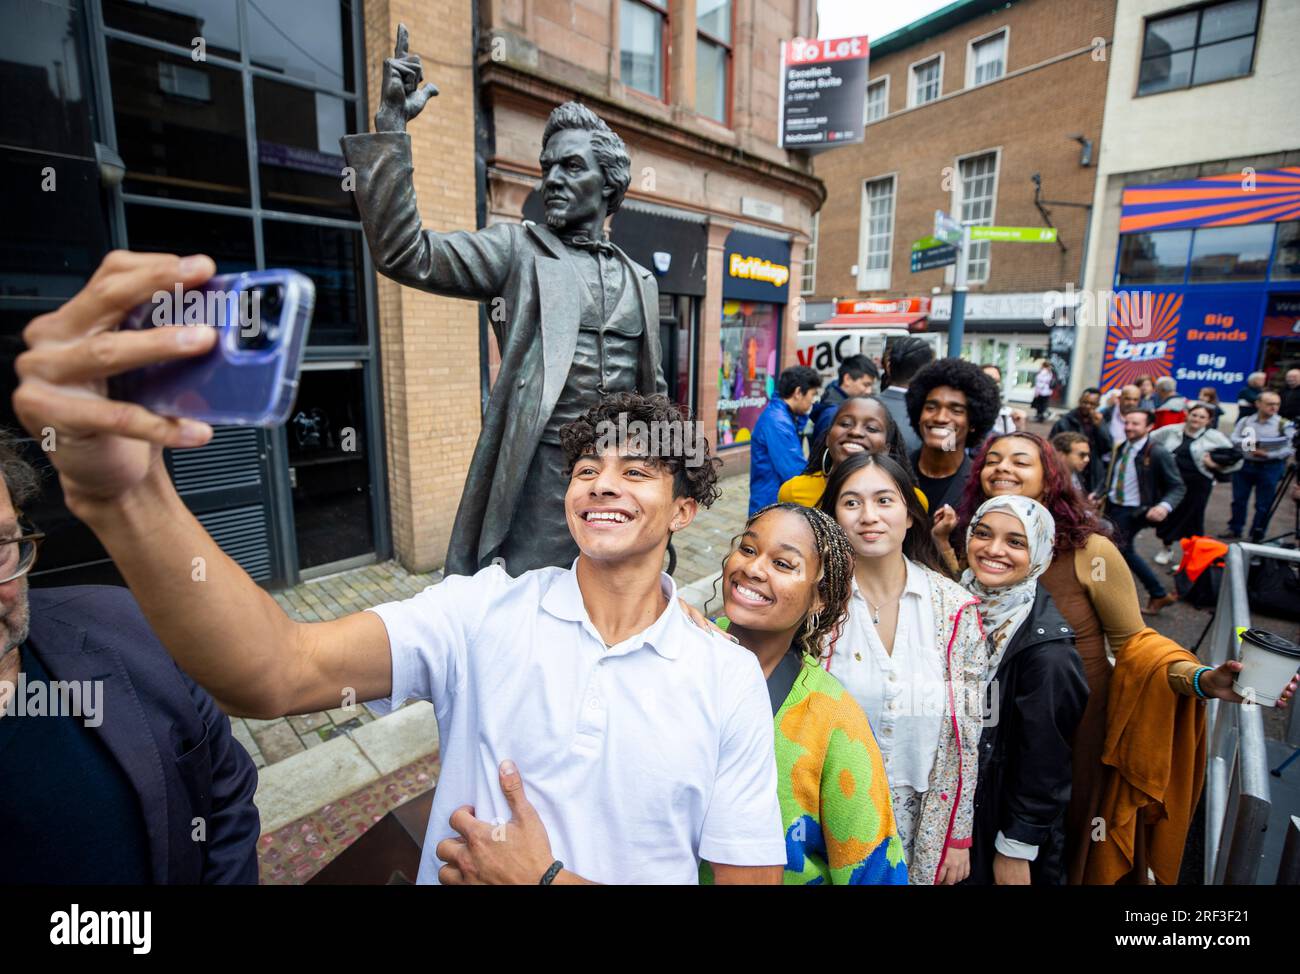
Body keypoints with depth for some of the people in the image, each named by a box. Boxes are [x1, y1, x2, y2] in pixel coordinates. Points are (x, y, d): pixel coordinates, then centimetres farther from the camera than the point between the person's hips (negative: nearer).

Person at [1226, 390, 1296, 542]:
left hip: (1270, 468, -2)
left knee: (1263, 505, 4)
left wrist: (1267, 454, -22)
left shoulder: (1285, 425, -5)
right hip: (1243, 465, 3)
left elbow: (1289, 449, -10)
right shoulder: (1245, 421, 5)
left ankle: (1257, 535, 17)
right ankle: (1235, 530, 24)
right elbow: (1233, 440, -3)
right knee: (1239, 500, 11)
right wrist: (1247, 443, -22)